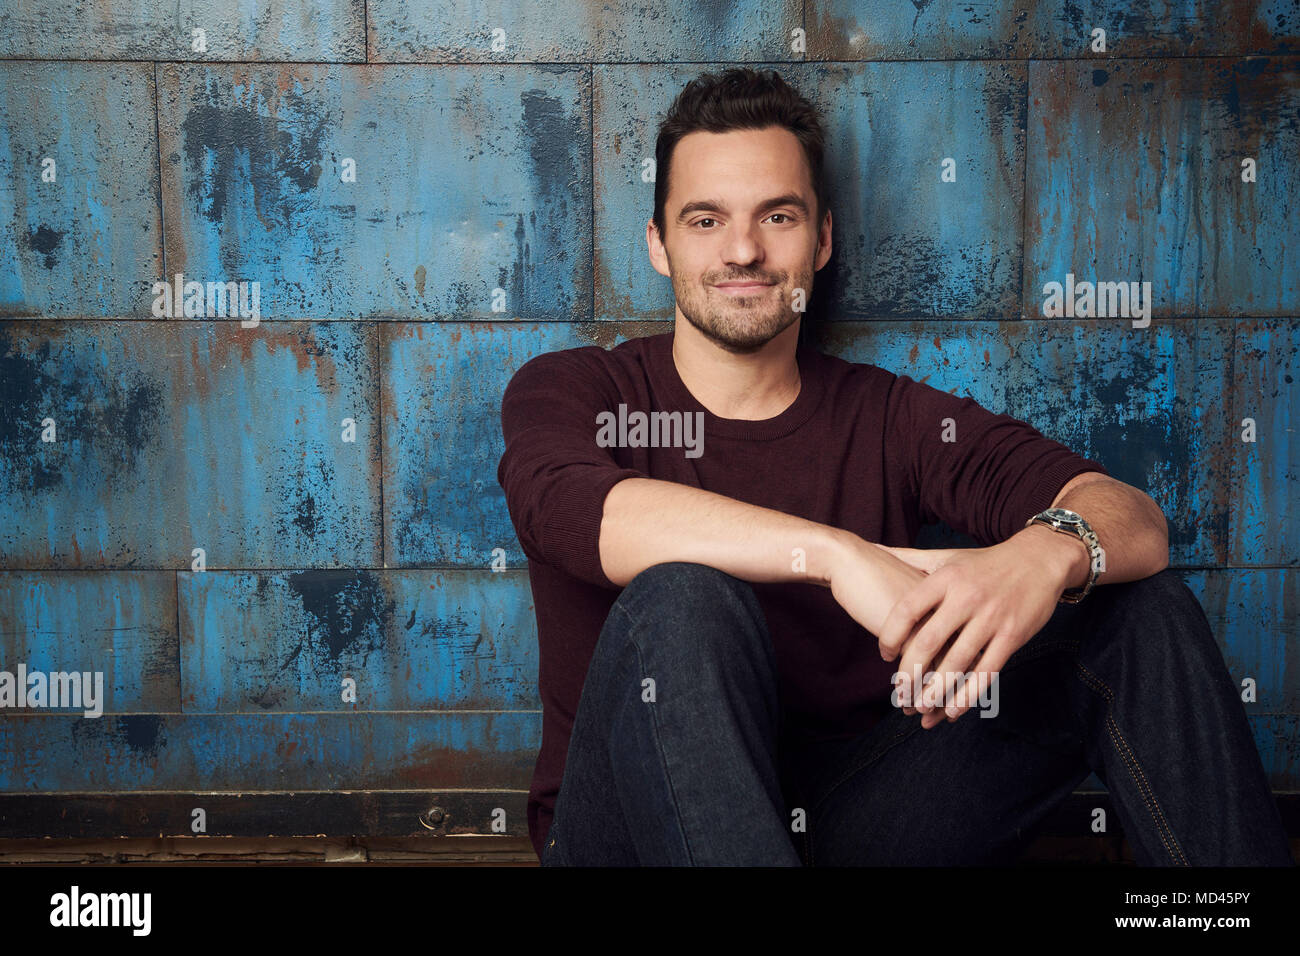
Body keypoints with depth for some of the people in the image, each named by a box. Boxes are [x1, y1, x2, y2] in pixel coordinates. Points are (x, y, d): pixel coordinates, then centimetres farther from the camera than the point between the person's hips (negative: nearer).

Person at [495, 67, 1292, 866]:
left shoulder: (893, 419, 7)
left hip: (855, 820, 2)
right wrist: (839, 553, -34)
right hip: (635, 822, -2)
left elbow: (1136, 521, -7)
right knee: (679, 602, -34)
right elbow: (570, 509, -23)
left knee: (1139, 606, -11)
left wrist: (1046, 553, -32)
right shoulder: (574, 390, 3)